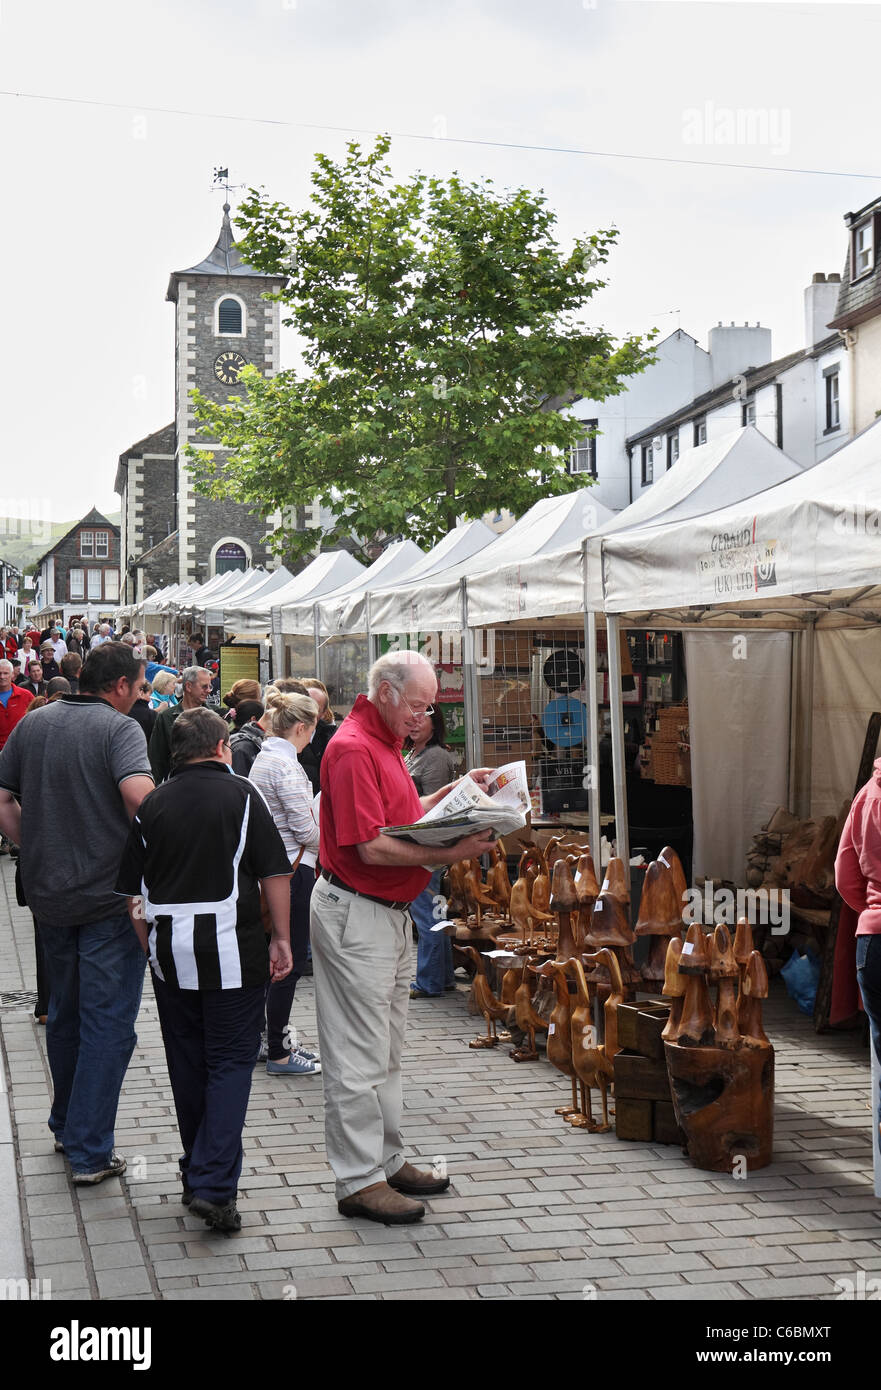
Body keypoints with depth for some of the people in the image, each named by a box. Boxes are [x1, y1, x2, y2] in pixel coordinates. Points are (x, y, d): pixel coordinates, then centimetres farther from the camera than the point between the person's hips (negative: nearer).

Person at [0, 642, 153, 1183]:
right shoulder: (119, 728, -13)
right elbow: (139, 794, -29)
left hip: (48, 892, 6)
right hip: (109, 895, -6)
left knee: (65, 1011, 22)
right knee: (108, 1021, 2)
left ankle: (67, 1126, 35)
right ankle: (90, 1152, 3)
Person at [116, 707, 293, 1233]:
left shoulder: (153, 804, 4)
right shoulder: (242, 794, -4)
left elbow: (134, 893, 6)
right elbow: (276, 874, -7)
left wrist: (152, 951, 16)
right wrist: (281, 938, 0)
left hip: (171, 951, 4)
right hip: (232, 948, -3)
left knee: (188, 1065, 15)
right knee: (230, 1062, 1)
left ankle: (197, 1174, 27)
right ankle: (214, 1185, -10)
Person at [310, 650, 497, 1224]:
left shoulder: (384, 743, 15)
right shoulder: (353, 749, -19)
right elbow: (371, 847, -24)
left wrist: (454, 791, 9)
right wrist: (449, 854, -24)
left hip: (390, 914, 11)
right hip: (356, 914, -11)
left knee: (387, 1050, 17)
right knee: (360, 1057, -3)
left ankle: (388, 1160, 27)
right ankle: (359, 1181, 4)